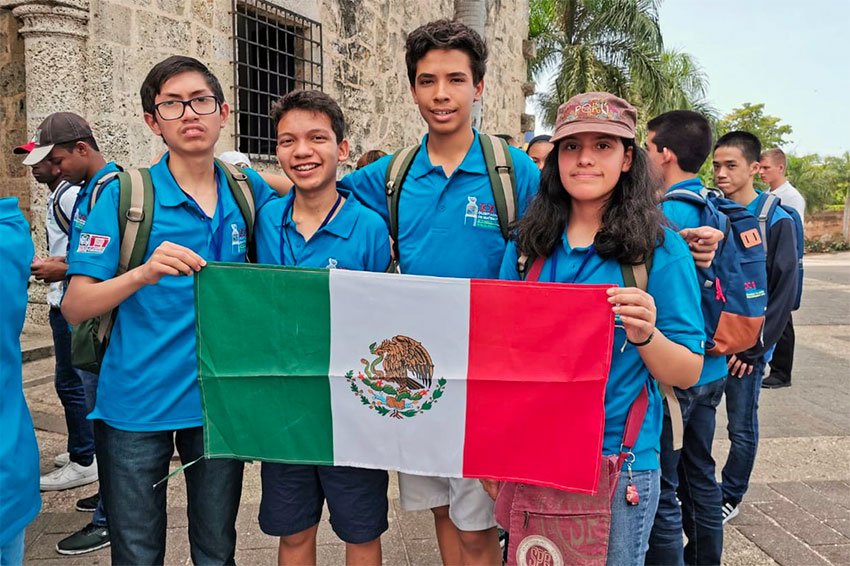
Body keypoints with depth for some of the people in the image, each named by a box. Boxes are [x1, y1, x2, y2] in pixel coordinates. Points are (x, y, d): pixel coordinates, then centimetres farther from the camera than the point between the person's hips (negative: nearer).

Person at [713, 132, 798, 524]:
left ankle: (731, 497, 28)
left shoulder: (776, 221, -7)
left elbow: (784, 291, -8)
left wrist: (754, 347, -11)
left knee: (741, 427, 8)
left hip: (746, 345, -3)